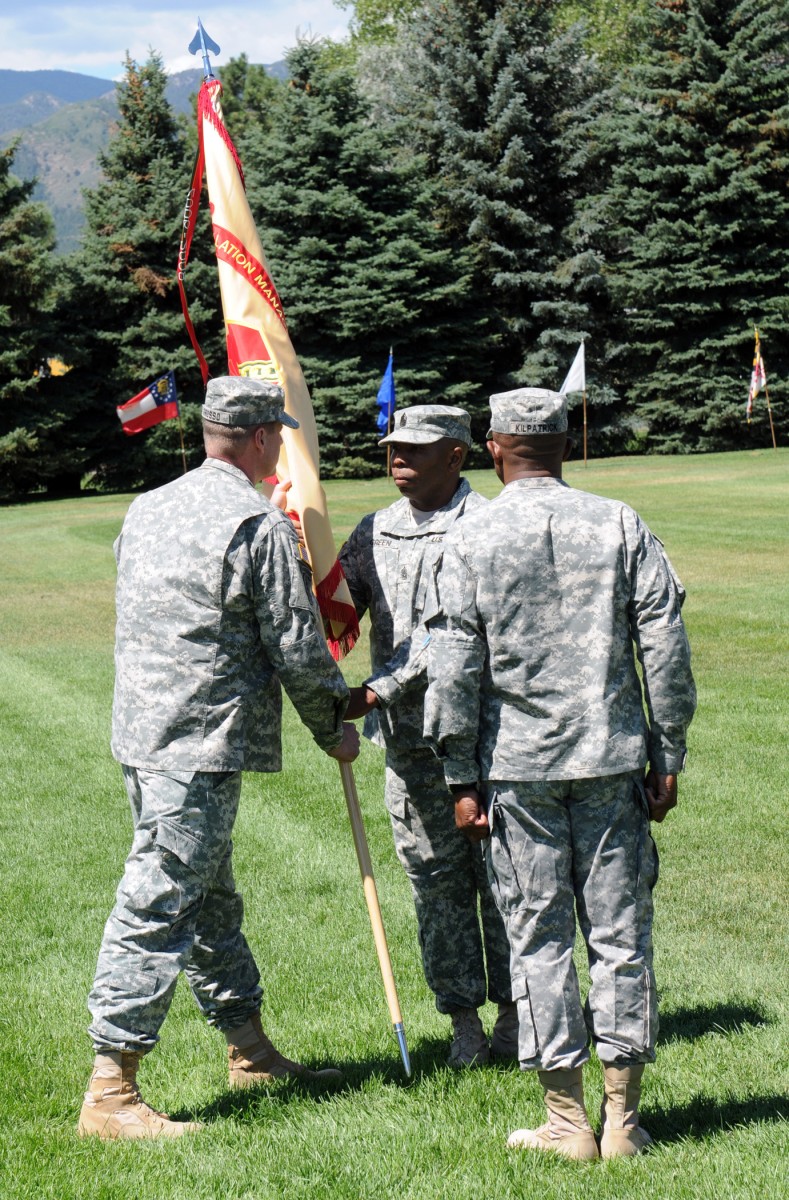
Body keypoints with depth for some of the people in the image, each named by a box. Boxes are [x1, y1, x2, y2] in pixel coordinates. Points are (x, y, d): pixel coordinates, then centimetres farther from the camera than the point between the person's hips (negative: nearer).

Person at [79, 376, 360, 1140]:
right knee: (159, 907, -8)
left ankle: (250, 1053, 33)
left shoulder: (147, 510, 11)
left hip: (143, 732, 9)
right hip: (202, 745, -9)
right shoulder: (261, 526, -13)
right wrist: (335, 727, 5)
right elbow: (296, 647, -11)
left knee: (210, 899, 19)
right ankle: (109, 1093, -7)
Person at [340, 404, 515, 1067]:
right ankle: (464, 1022, 16)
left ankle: (512, 1008, 18)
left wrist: (378, 690, -20)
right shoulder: (374, 531, 12)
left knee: (496, 871, 4)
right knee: (436, 880, 8)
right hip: (407, 738, 5)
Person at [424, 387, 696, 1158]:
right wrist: (667, 760, 7)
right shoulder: (620, 526, 2)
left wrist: (462, 779, 1)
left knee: (539, 940, 6)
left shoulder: (469, 541, -3)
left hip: (516, 770, -1)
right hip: (612, 761, 2)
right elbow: (666, 652, 1)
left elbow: (454, 670, -5)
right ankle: (623, 1119, 11)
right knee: (620, 932, 7)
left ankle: (567, 1120, 9)